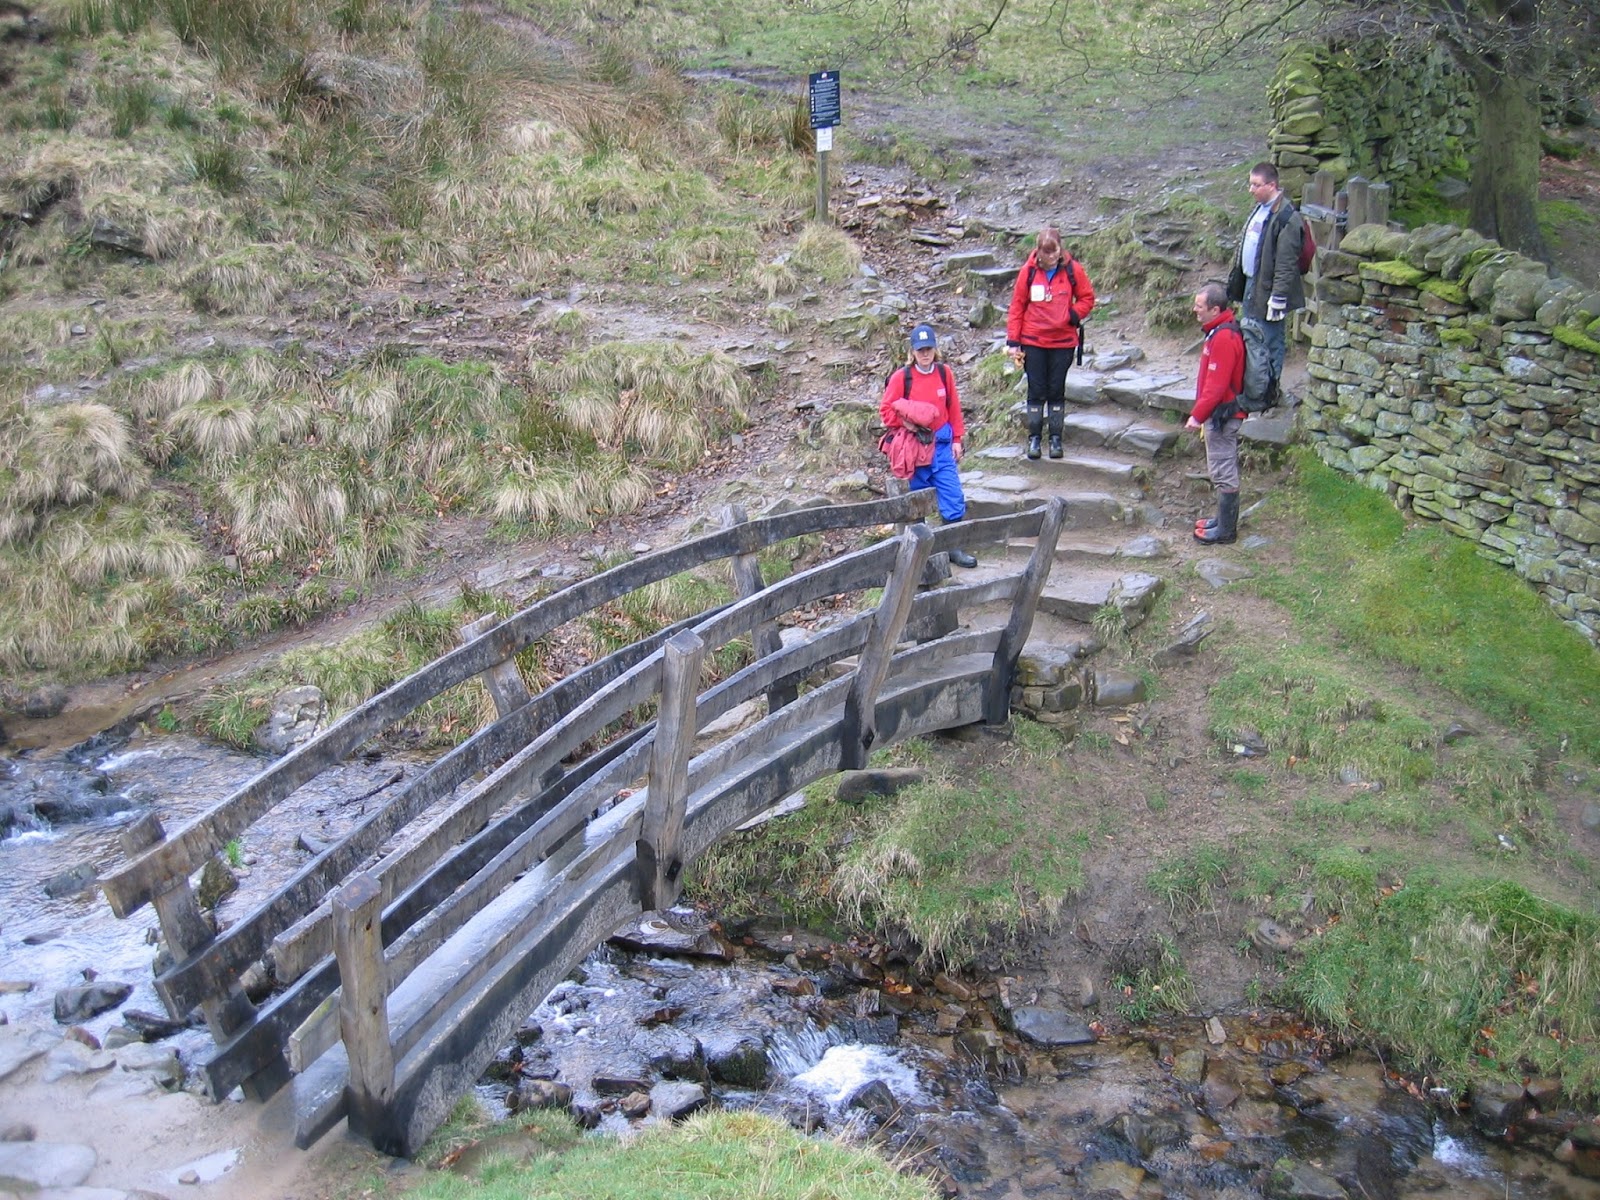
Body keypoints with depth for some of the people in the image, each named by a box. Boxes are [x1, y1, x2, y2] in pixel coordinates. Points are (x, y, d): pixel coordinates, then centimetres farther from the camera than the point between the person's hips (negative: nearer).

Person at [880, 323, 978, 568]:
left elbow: (954, 408, 9)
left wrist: (957, 439, 7)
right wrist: (904, 422, -19)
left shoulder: (944, 372, 2)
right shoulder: (901, 377, -7)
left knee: (954, 497, 0)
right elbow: (886, 410, -3)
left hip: (941, 444, 3)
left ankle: (954, 548, 10)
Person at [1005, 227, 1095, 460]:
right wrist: (1013, 342, -1)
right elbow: (1017, 306, 1)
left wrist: (1074, 314, -13)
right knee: (1036, 391, 4)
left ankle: (1055, 438, 14)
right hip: (1033, 342, 0)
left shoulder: (1073, 270, -3)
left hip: (1063, 342, 0)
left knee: (1057, 391, 7)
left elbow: (1087, 298, 7)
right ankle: (1034, 438, 13)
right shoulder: (1028, 271, -4)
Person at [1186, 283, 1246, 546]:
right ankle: (1224, 519, 33)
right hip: (1221, 413, 11)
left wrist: (1197, 415, -19)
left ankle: (1226, 531, 6)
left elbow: (1216, 386, -25)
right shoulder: (1221, 331, 10)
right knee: (1223, 470, 20)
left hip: (1222, 415, -11)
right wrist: (1201, 412, 20)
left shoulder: (1223, 339, -23)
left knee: (1223, 473, -2)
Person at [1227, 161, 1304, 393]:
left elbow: (1286, 263, -21)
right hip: (1250, 283, 10)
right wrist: (1236, 282, 21)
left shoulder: (1286, 217, -19)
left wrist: (1278, 297, -22)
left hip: (1267, 289, -10)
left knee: (1271, 343, 0)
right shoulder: (1259, 209, 12)